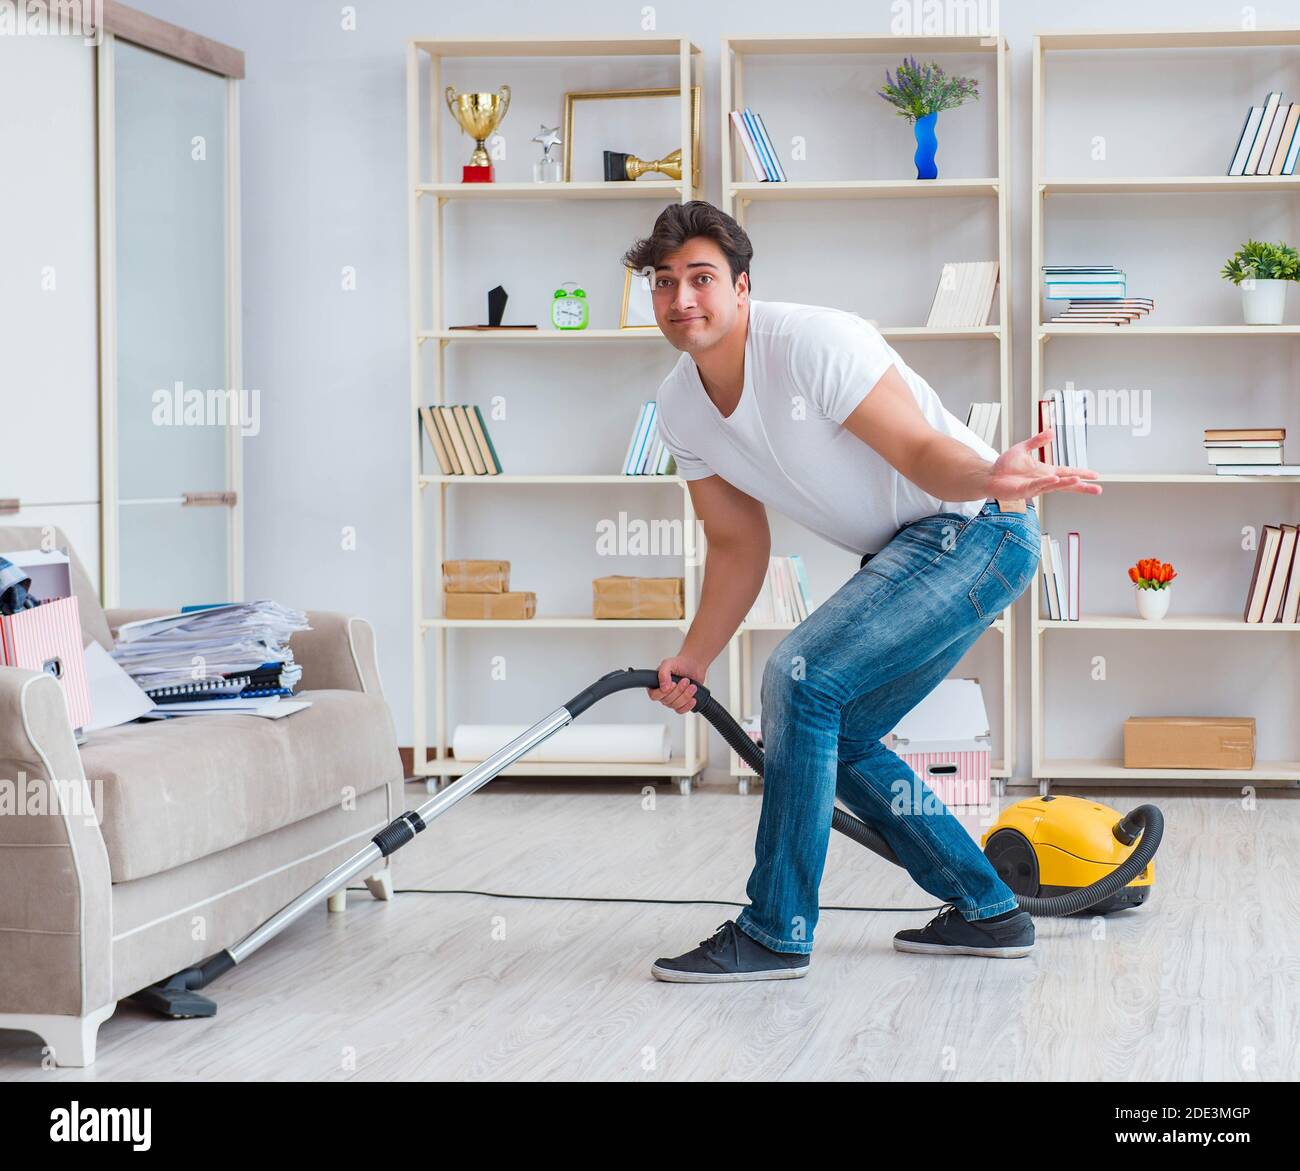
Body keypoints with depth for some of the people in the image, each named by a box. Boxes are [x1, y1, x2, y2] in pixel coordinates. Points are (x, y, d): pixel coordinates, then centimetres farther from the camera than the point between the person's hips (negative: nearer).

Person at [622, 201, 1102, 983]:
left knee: (801, 678, -21)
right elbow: (739, 545, 11)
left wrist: (989, 478, -46)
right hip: (905, 552, 9)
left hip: (974, 530, -9)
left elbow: (920, 449, -25)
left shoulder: (814, 342, -22)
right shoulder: (680, 408, 2)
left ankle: (775, 934, -14)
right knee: (835, 737, 11)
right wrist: (692, 662, 5)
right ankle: (986, 912, 22)